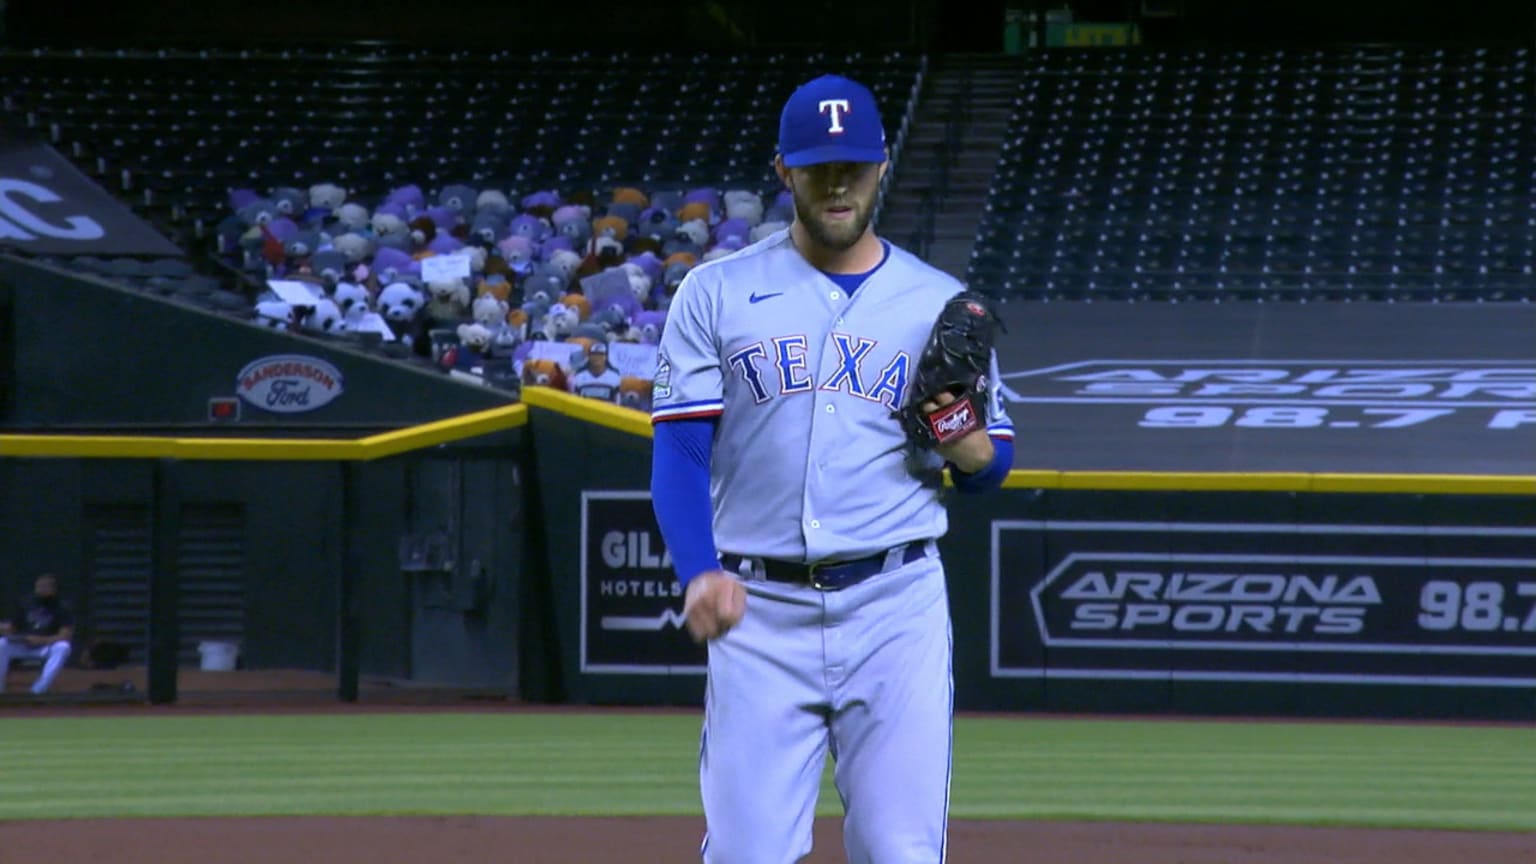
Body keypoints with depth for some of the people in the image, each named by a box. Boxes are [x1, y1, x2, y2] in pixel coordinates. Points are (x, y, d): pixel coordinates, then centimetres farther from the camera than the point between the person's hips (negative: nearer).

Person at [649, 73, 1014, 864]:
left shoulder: (939, 304, 10)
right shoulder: (717, 294, 6)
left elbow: (992, 467, 14)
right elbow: (679, 451, -1)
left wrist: (963, 440, -11)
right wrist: (700, 573, -19)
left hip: (896, 611, 1)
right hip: (761, 613, 0)